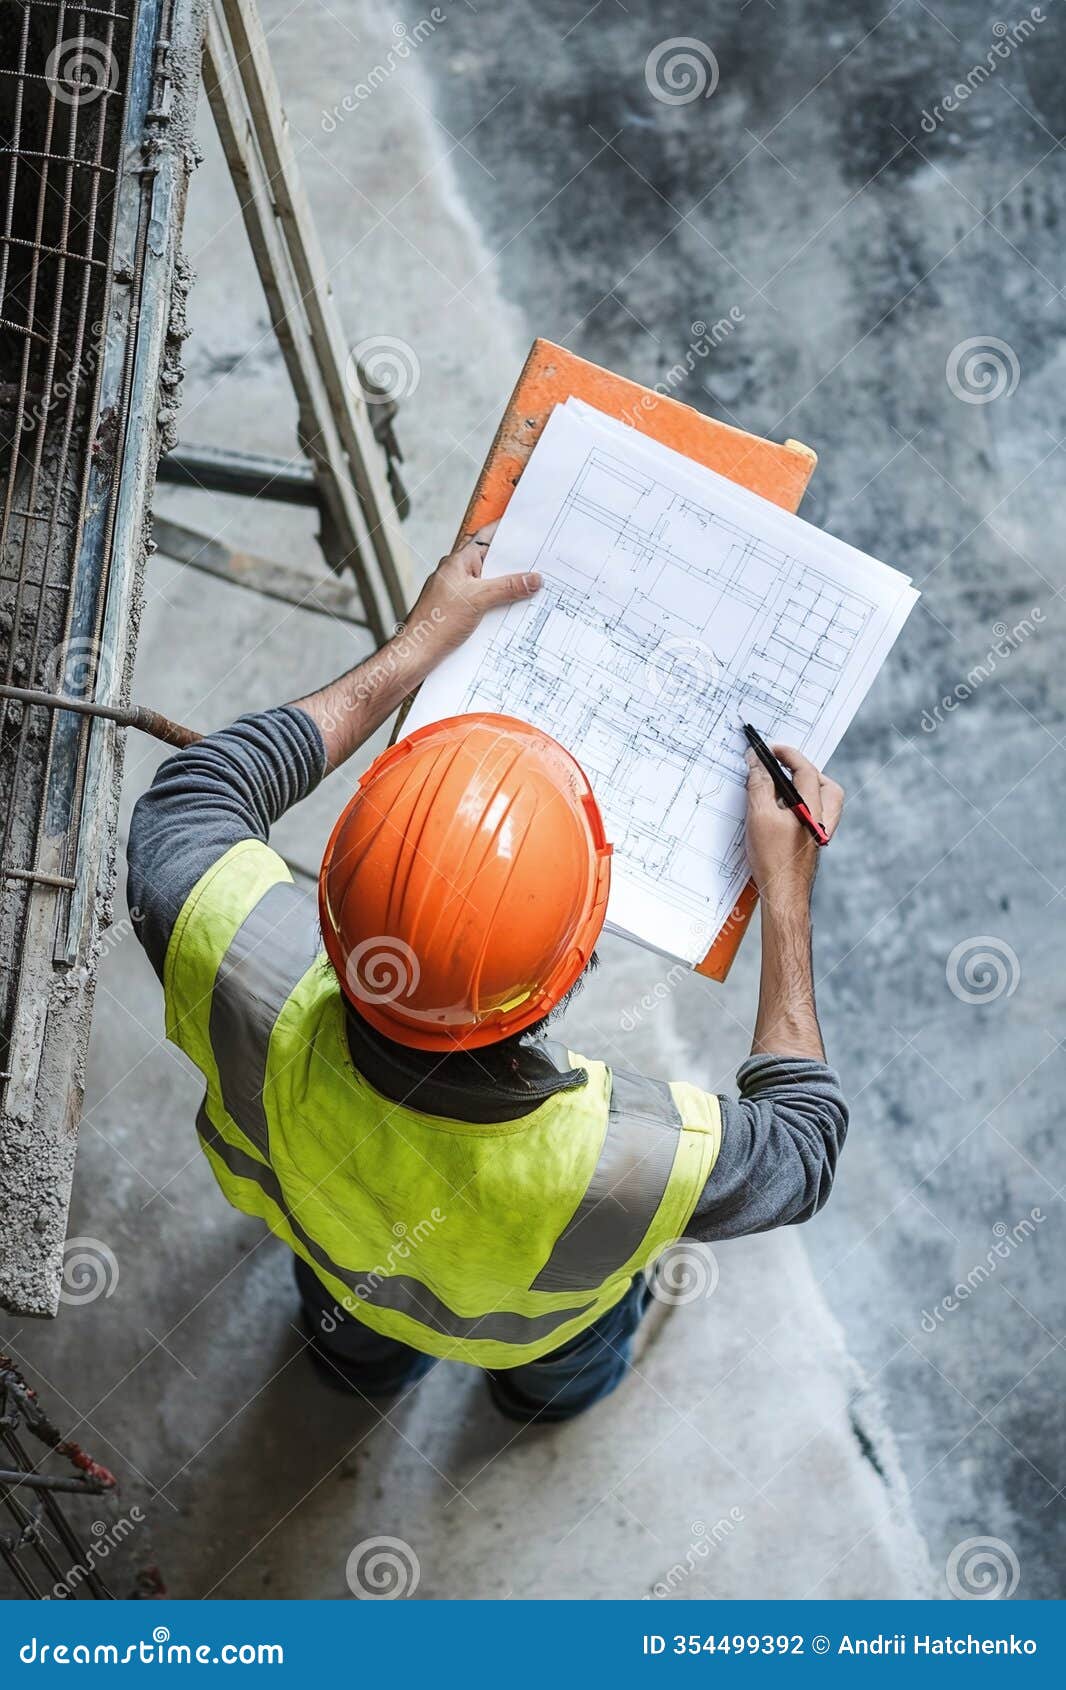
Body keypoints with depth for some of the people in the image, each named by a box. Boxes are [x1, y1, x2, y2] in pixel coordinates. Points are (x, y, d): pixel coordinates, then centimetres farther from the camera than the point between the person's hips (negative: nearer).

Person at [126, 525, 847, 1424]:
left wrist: (415, 647, -20)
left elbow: (191, 798, -24)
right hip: (531, 1332, -1)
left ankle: (362, 1363, 75)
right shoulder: (626, 1166, -51)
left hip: (339, 1258, 2)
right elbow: (802, 1148, -26)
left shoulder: (261, 1000, -48)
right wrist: (787, 889, -24)